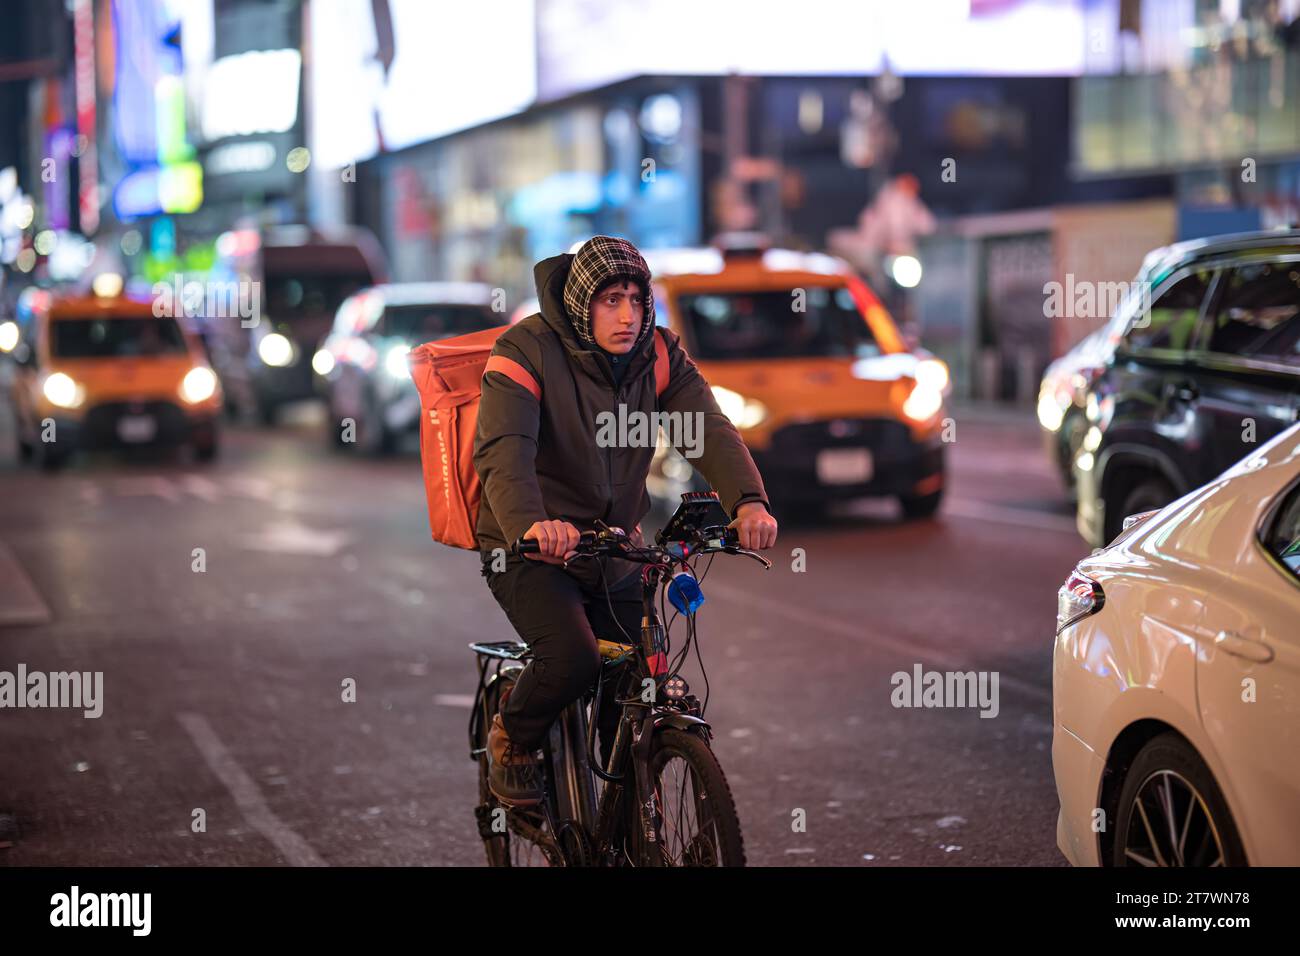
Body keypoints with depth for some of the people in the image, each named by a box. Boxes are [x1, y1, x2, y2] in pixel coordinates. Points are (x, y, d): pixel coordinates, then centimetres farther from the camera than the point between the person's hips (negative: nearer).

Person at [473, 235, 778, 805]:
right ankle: (512, 739, 5)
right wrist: (530, 522, -52)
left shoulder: (659, 356, -4)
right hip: (532, 549, -5)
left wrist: (748, 501, -38)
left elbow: (708, 428, -17)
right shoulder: (528, 349, -17)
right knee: (573, 660, -27)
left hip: (615, 551, 5)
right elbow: (504, 449, -31)